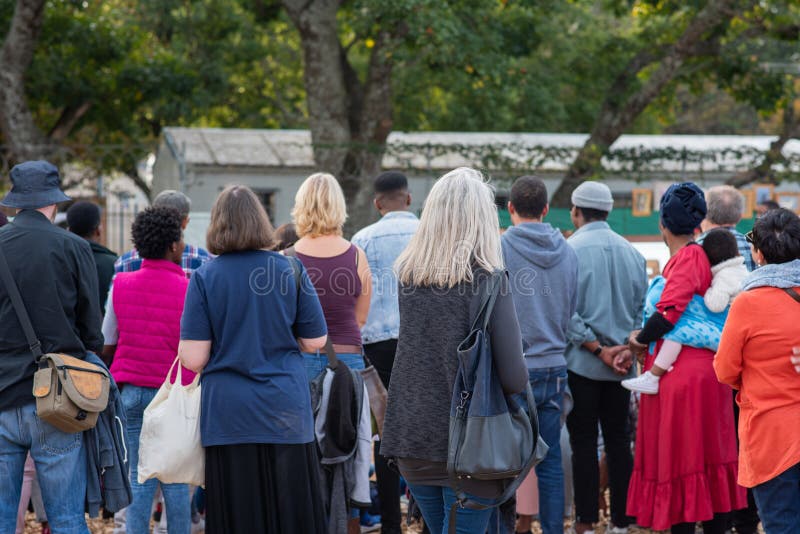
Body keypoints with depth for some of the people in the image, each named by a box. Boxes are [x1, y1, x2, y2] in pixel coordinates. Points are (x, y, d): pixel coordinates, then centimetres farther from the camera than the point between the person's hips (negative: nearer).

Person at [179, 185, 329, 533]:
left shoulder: (205, 277, -4)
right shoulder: (290, 269, 0)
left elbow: (193, 359, -8)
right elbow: (315, 342, 5)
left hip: (228, 412, -1)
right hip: (285, 410, 1)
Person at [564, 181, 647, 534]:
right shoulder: (631, 253, 6)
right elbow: (642, 308, 5)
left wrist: (599, 350, -11)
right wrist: (627, 349, -1)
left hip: (581, 362, -4)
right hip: (621, 367, 4)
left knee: (583, 442, 1)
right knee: (618, 439, 10)